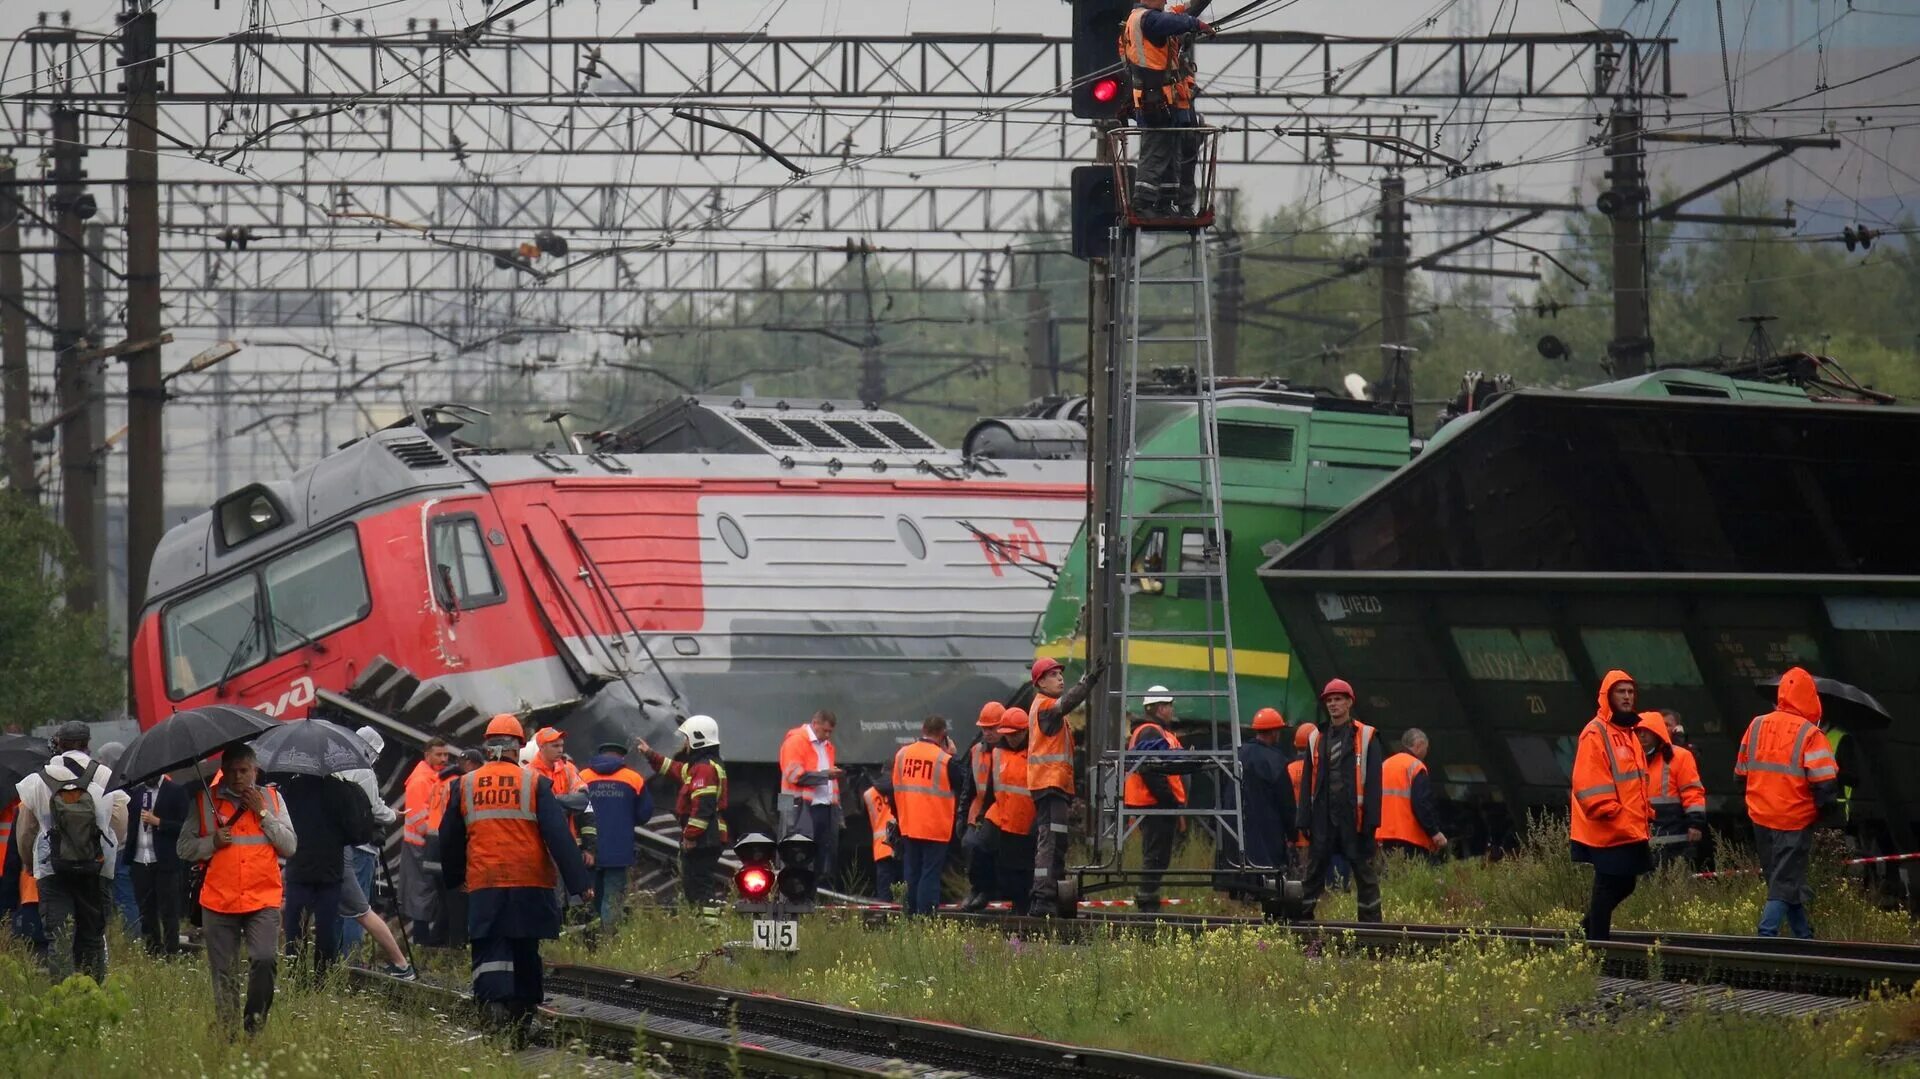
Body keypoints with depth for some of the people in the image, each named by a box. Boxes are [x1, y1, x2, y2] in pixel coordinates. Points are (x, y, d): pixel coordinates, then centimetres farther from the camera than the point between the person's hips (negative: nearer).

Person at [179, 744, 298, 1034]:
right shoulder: (205, 801, 8)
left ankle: (254, 1026, -6)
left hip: (263, 901, -1)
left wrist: (263, 813, -4)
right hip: (219, 900, 1)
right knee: (223, 974, 1)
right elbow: (184, 848, 8)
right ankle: (227, 1030, 10)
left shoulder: (271, 799, 11)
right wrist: (212, 842, -10)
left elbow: (290, 847, 3)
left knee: (265, 961, -18)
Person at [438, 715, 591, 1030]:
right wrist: (579, 882, -6)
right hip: (530, 884, 0)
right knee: (525, 954, 14)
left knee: (489, 953, -3)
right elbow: (559, 835, -7)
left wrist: (454, 878, 33)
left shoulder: (465, 786, 6)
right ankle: (523, 1014, 21)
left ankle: (494, 999, -29)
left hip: (483, 886, 0)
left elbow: (449, 839, 17)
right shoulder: (534, 782, -2)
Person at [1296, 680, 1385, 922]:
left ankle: (1371, 920, 5)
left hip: (1353, 818, -3)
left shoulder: (1366, 737, 2)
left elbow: (1373, 781, -3)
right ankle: (1302, 918, 7)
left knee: (1365, 873, 2)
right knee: (1313, 871, 4)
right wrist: (1305, 819, 3)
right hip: (1324, 818, 3)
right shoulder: (1316, 739, 13)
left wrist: (1371, 819, -11)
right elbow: (1307, 781, 12)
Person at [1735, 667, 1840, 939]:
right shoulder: (1809, 734, -13)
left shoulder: (1756, 726, 4)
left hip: (1761, 817, 5)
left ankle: (1804, 935, 23)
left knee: (1781, 878, 17)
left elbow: (1741, 772, 14)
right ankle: (1767, 933, -17)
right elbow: (1824, 783, -16)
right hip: (1794, 822, -5)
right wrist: (1830, 806, 1)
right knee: (1786, 883, -2)